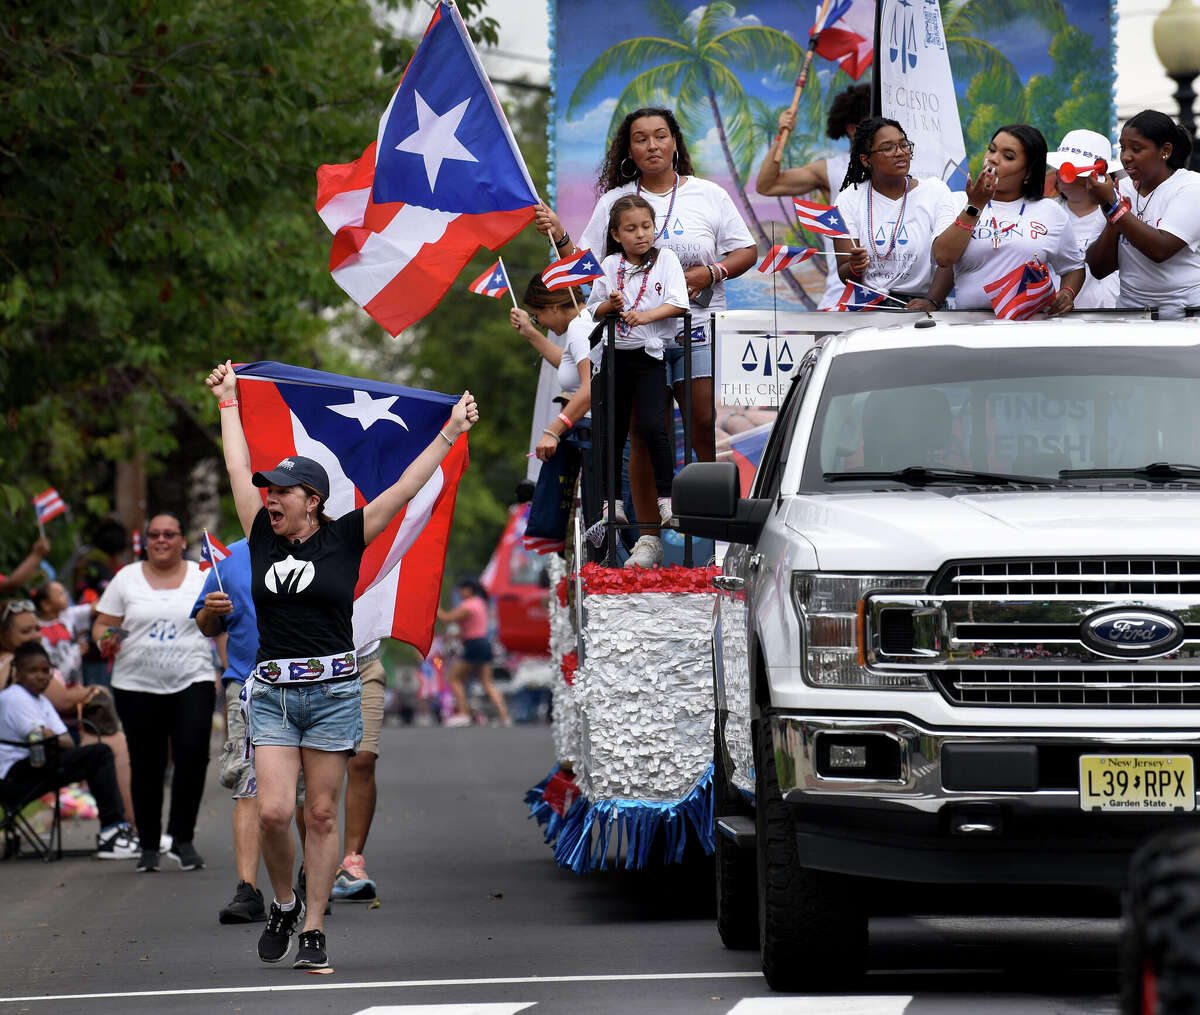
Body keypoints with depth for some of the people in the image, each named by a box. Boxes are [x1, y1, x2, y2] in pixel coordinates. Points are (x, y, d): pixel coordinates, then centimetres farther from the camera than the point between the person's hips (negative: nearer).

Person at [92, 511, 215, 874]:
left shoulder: (203, 577, 8)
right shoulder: (127, 579, 7)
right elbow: (102, 624, 9)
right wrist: (105, 638, -13)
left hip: (192, 681, -1)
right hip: (137, 685, 1)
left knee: (192, 754, -18)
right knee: (146, 767, 3)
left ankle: (182, 837, -6)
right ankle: (148, 846, 13)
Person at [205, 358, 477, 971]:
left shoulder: (344, 539, 1)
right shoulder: (263, 536, 8)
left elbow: (405, 489, 1)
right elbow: (238, 467, 17)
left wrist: (451, 433, -1)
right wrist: (227, 398, 25)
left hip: (333, 690, -2)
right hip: (272, 691, 2)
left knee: (321, 815, 2)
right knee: (273, 812, -9)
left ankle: (313, 930, 7)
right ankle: (283, 904, 16)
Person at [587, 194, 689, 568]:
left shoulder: (665, 259, 0)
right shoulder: (610, 265, 7)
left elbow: (678, 303, -9)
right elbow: (594, 310, 12)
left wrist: (645, 315, -21)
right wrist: (610, 306, -9)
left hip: (650, 354, -3)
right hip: (615, 355, 3)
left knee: (652, 424, -17)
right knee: (609, 429, 6)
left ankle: (666, 496, -6)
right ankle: (609, 501, 16)